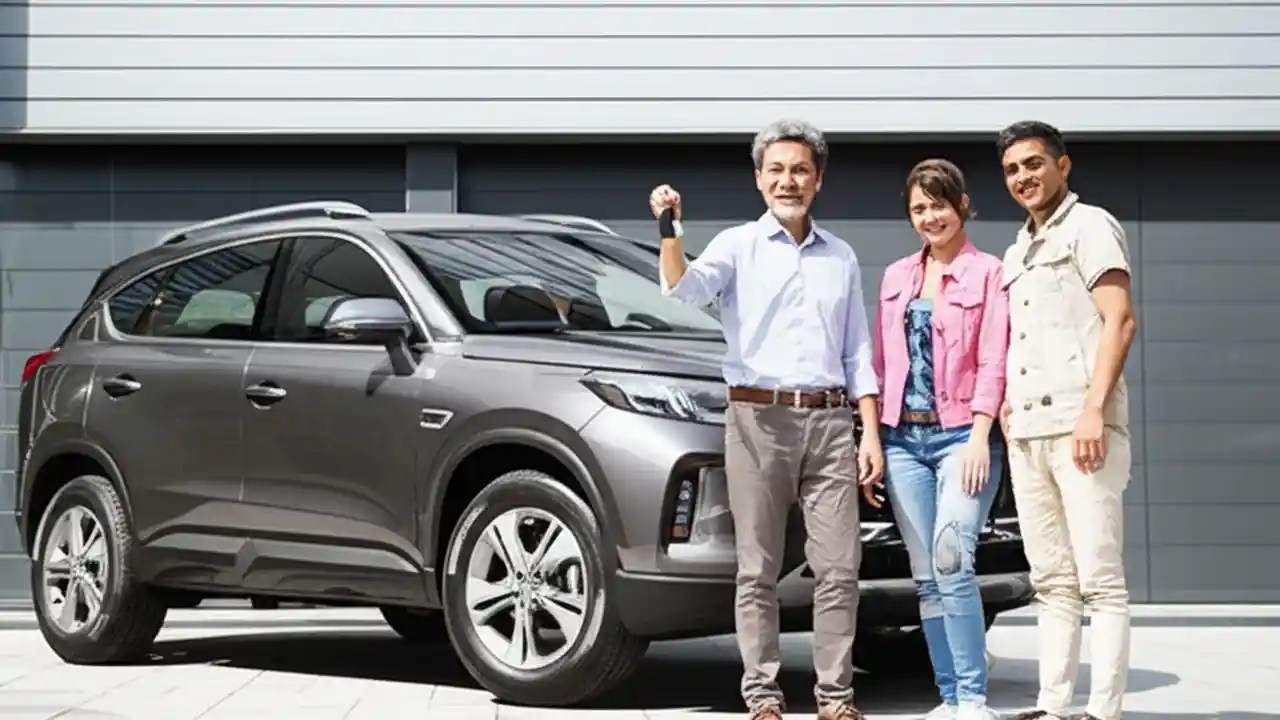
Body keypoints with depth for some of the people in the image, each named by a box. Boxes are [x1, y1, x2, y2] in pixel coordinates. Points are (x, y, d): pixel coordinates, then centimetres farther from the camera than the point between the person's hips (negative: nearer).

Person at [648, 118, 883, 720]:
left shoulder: (841, 258, 16)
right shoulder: (738, 246, 6)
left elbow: (858, 354, 16)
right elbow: (685, 289, -14)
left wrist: (871, 433, 8)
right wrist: (669, 230, -31)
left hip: (830, 421, 3)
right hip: (758, 419, -3)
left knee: (839, 567, -1)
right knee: (758, 569, 0)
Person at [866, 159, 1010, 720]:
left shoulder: (987, 273, 1)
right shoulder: (895, 277, 16)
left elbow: (993, 362, -6)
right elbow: (882, 362, 14)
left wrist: (979, 437, -15)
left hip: (962, 436, -5)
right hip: (904, 439, 5)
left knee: (951, 562, -18)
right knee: (926, 577, 4)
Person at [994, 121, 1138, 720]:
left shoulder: (1089, 226, 0)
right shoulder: (1016, 254, 23)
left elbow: (1120, 321, -10)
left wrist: (1094, 409, -18)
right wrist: (1009, 399, 12)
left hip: (1079, 427, -8)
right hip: (1027, 433, 8)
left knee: (1099, 577, -8)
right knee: (1052, 581, 8)